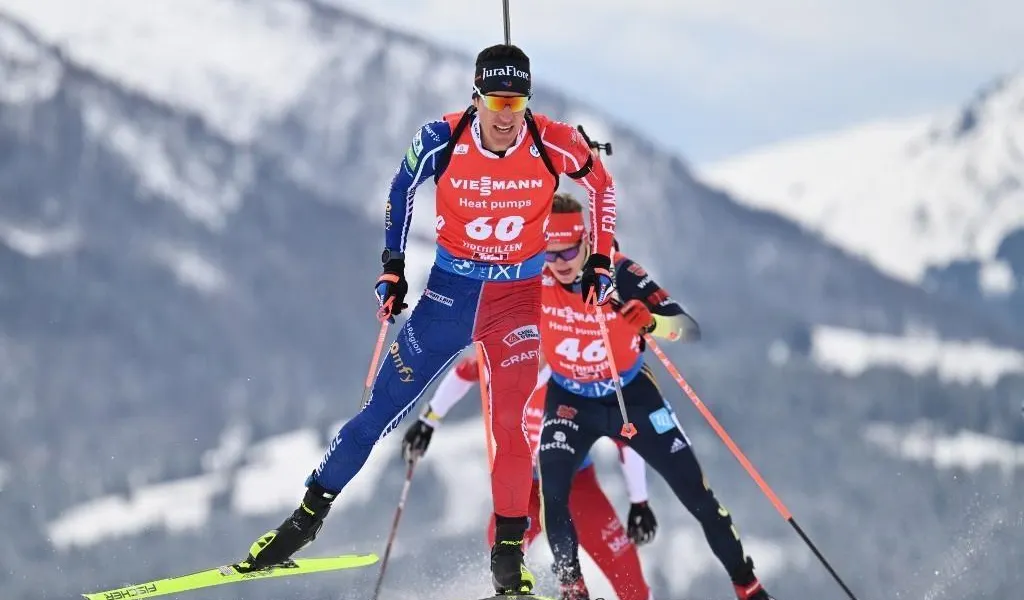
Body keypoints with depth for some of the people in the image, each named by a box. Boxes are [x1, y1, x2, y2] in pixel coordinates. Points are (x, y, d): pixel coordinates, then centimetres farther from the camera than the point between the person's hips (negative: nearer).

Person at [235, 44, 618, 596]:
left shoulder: (553, 144, -16)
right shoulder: (443, 140, -16)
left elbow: (600, 183, 5)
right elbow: (402, 188, 4)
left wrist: (600, 261, 0)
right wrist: (392, 270, 3)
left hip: (517, 297, 0)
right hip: (450, 288, 0)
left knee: (512, 427, -10)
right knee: (383, 407, 1)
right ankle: (306, 518, 10)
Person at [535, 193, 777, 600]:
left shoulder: (619, 273, -26)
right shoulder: (534, 279, -21)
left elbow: (690, 329, -29)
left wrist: (652, 321, -48)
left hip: (631, 395, -1)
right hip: (570, 400, 1)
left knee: (697, 494, 1)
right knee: (551, 488, -24)